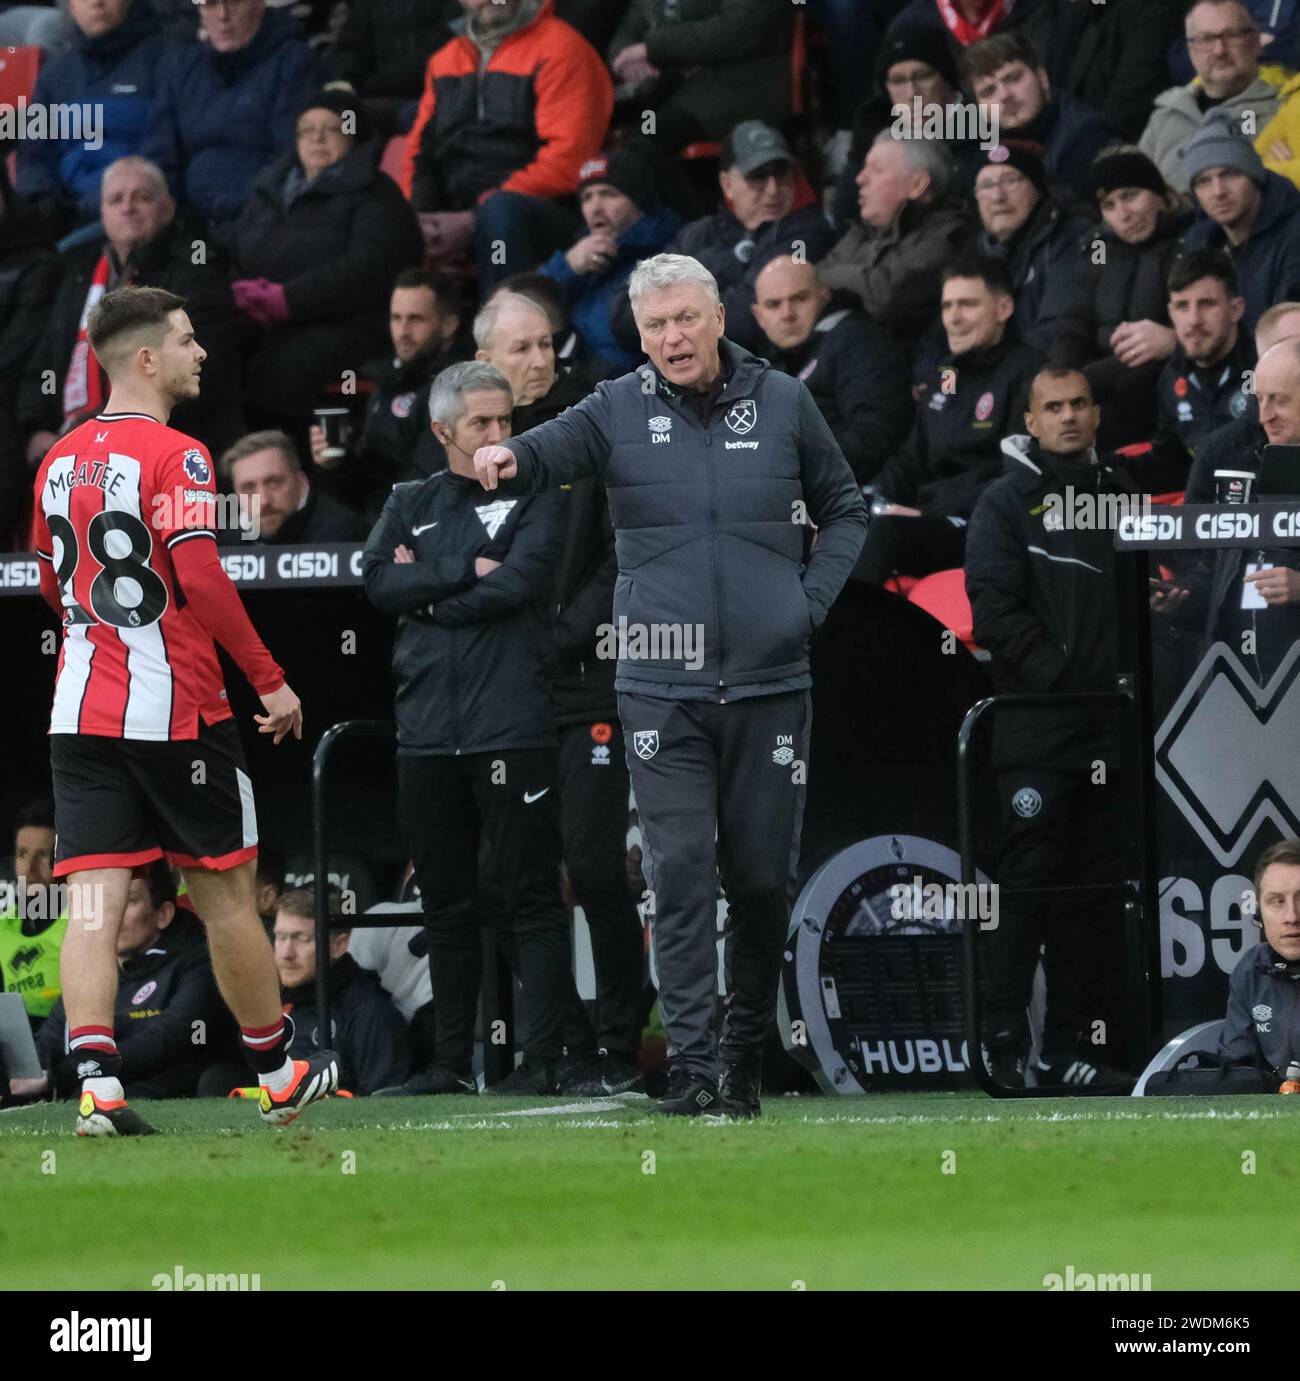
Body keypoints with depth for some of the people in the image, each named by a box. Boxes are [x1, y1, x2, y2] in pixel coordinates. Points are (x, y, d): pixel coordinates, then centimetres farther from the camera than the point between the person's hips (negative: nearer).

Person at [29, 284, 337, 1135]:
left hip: (81, 709, 5)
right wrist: (270, 679, -13)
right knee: (225, 893, 9)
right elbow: (202, 579, -20)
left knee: (95, 901, -3)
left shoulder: (61, 461, 11)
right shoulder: (175, 458, -11)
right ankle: (279, 1078, 22)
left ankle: (96, 1083, -18)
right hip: (177, 712, -5)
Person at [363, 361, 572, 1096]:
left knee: (532, 898, -5)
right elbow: (378, 580, 1)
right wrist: (466, 571, -8)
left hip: (511, 730, -5)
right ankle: (454, 1062, 16)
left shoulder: (535, 499, 4)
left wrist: (427, 592, -2)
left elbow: (521, 580, -11)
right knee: (446, 904, 9)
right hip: (427, 732, 5)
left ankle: (543, 1058, -6)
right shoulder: (410, 505, 17)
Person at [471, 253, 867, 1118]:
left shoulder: (783, 403, 5)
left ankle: (748, 1058, 18)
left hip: (769, 684, 1)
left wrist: (811, 602, 3)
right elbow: (550, 451, -16)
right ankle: (694, 1067, -10)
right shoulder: (620, 411, 2)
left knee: (762, 878, 6)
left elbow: (844, 510, 16)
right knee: (682, 874, -9)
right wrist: (507, 462, -39)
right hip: (663, 689, -1)